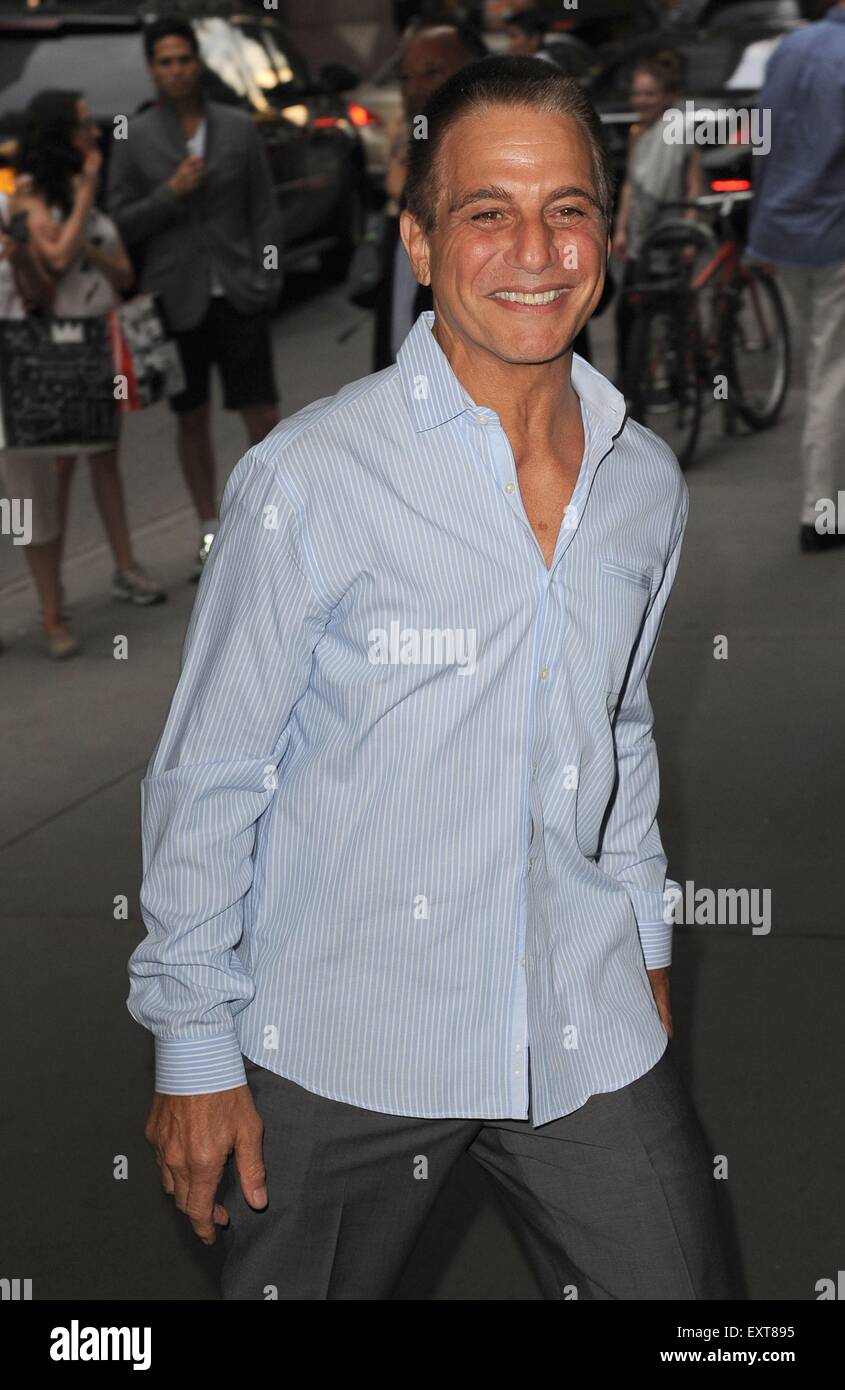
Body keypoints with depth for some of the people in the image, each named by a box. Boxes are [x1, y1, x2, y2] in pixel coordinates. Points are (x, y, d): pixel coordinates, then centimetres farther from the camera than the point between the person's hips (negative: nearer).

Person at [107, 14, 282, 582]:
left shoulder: (240, 129, 5)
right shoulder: (134, 140, 0)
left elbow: (264, 211, 7)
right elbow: (122, 222, -1)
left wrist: (266, 279, -2)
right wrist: (170, 194, -15)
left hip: (237, 295, 0)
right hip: (178, 299, 0)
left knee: (265, 418, -2)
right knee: (194, 422, 8)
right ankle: (210, 535, 19)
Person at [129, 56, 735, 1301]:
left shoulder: (646, 483, 3)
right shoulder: (311, 480, -15)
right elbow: (206, 779, -10)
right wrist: (195, 1048, -8)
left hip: (590, 1032, 5)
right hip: (343, 1052, -4)